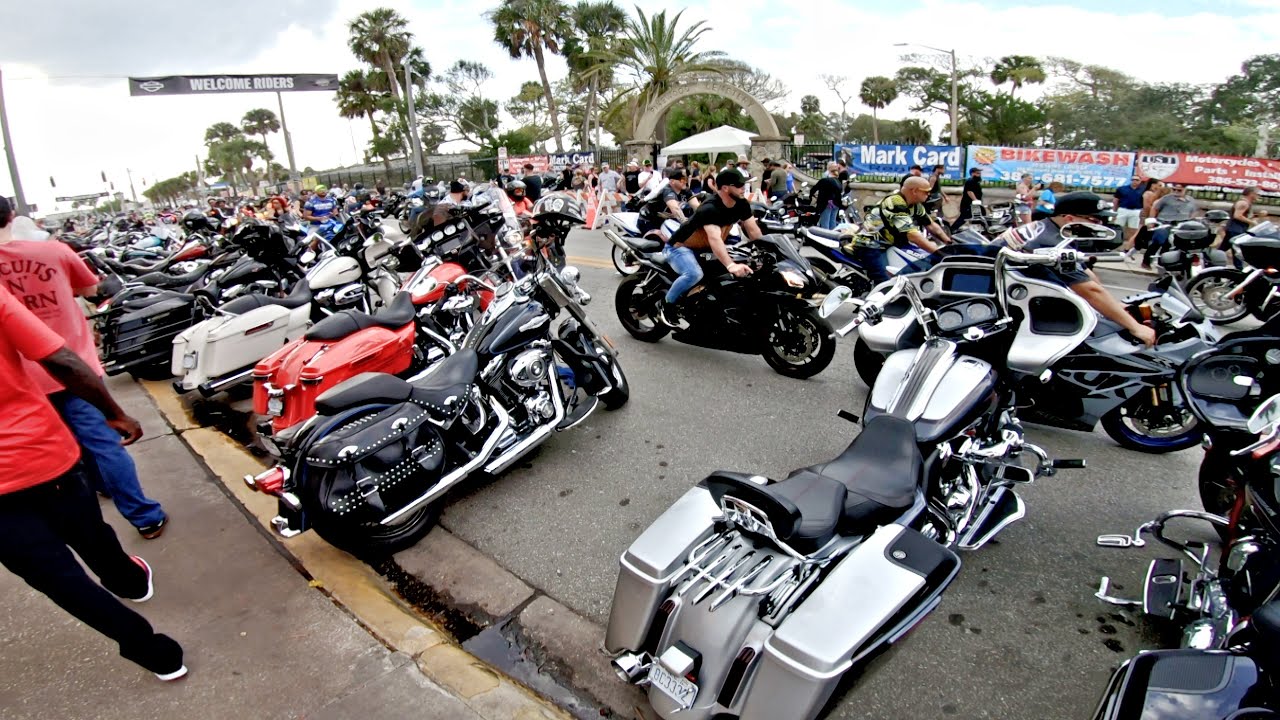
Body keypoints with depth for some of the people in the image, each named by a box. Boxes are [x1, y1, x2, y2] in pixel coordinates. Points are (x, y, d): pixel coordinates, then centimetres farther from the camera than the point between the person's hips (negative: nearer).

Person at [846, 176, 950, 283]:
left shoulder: (915, 205, 6)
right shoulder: (896, 204, -25)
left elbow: (931, 225, 12)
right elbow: (912, 235, -31)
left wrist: (949, 243, 1)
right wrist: (938, 253, -32)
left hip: (889, 245, 11)